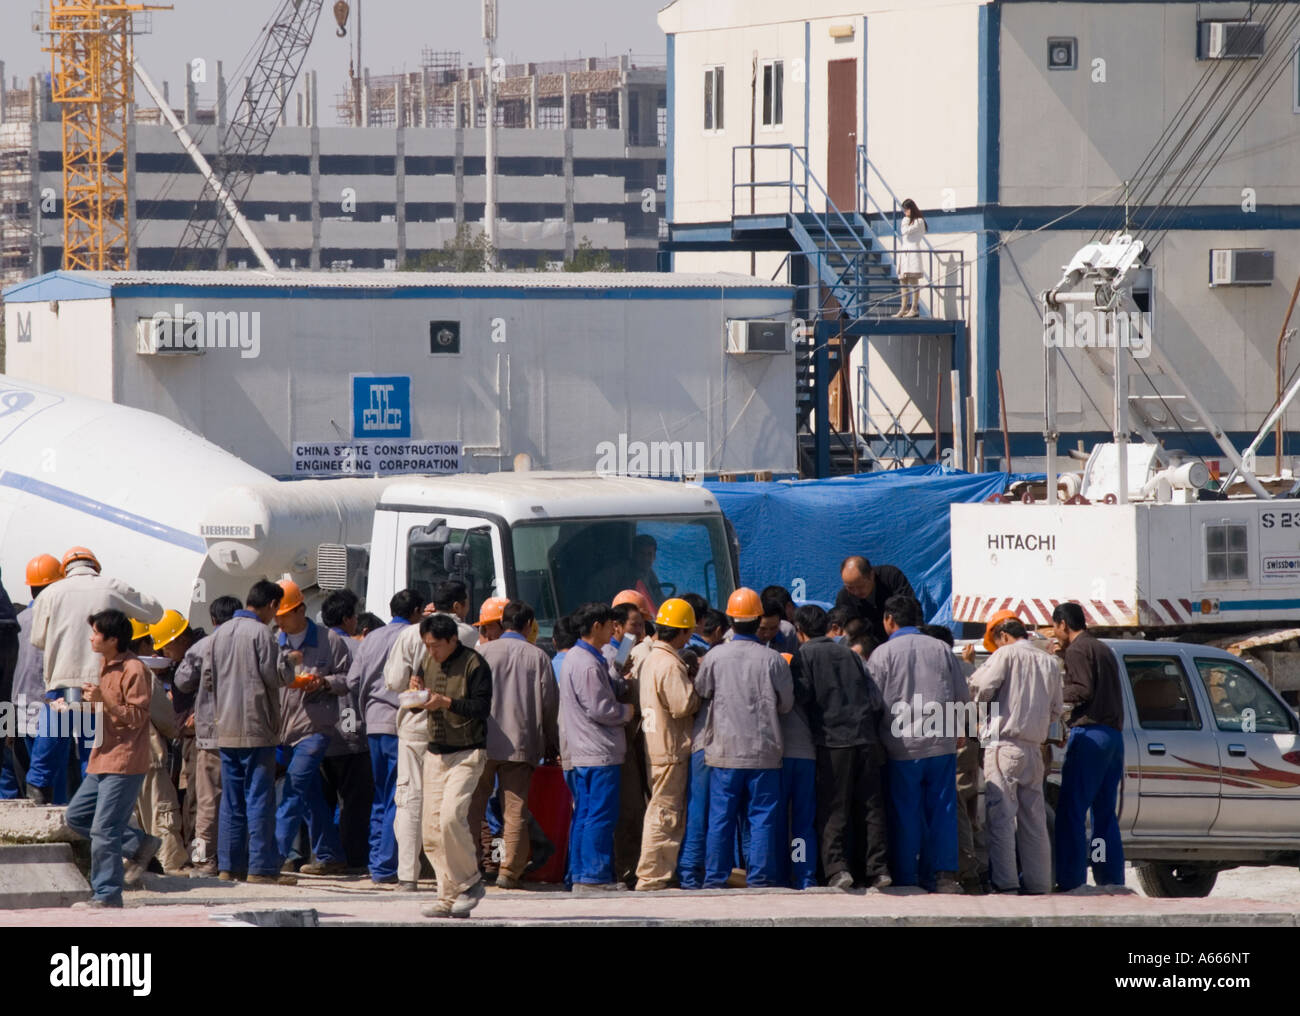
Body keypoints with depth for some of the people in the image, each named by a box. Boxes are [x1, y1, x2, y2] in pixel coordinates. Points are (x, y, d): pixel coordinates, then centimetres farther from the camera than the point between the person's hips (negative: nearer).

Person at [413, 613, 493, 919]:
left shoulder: (474, 664, -9)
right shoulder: (430, 662, 11)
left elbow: (482, 708, -14)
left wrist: (446, 702, -21)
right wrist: (418, 688, -2)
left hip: (467, 754, -7)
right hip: (435, 753, 7)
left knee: (451, 816, -22)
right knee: (432, 827, 1)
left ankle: (470, 883, -5)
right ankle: (449, 897, 6)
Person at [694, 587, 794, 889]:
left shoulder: (715, 657, -6)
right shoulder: (772, 660, -7)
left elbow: (700, 691, 9)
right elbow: (787, 704, 2)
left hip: (724, 751, 1)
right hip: (764, 751, -1)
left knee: (720, 817, 6)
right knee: (763, 816, 5)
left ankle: (715, 878, 6)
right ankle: (760, 878, 2)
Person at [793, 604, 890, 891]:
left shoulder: (805, 655, 2)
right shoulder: (848, 654, 15)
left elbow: (802, 695, -9)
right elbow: (877, 701, 12)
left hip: (832, 741, -4)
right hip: (866, 738, 4)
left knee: (833, 810, -1)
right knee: (870, 806, 7)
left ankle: (837, 868, -13)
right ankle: (877, 869, 4)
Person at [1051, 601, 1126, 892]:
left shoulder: (1078, 650, -4)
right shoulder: (1102, 649, 23)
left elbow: (1083, 691, -15)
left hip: (1090, 735, -9)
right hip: (1114, 736, 9)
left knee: (1070, 813, -10)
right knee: (1105, 815, 11)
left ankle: (1071, 881, -16)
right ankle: (1111, 881, 8)